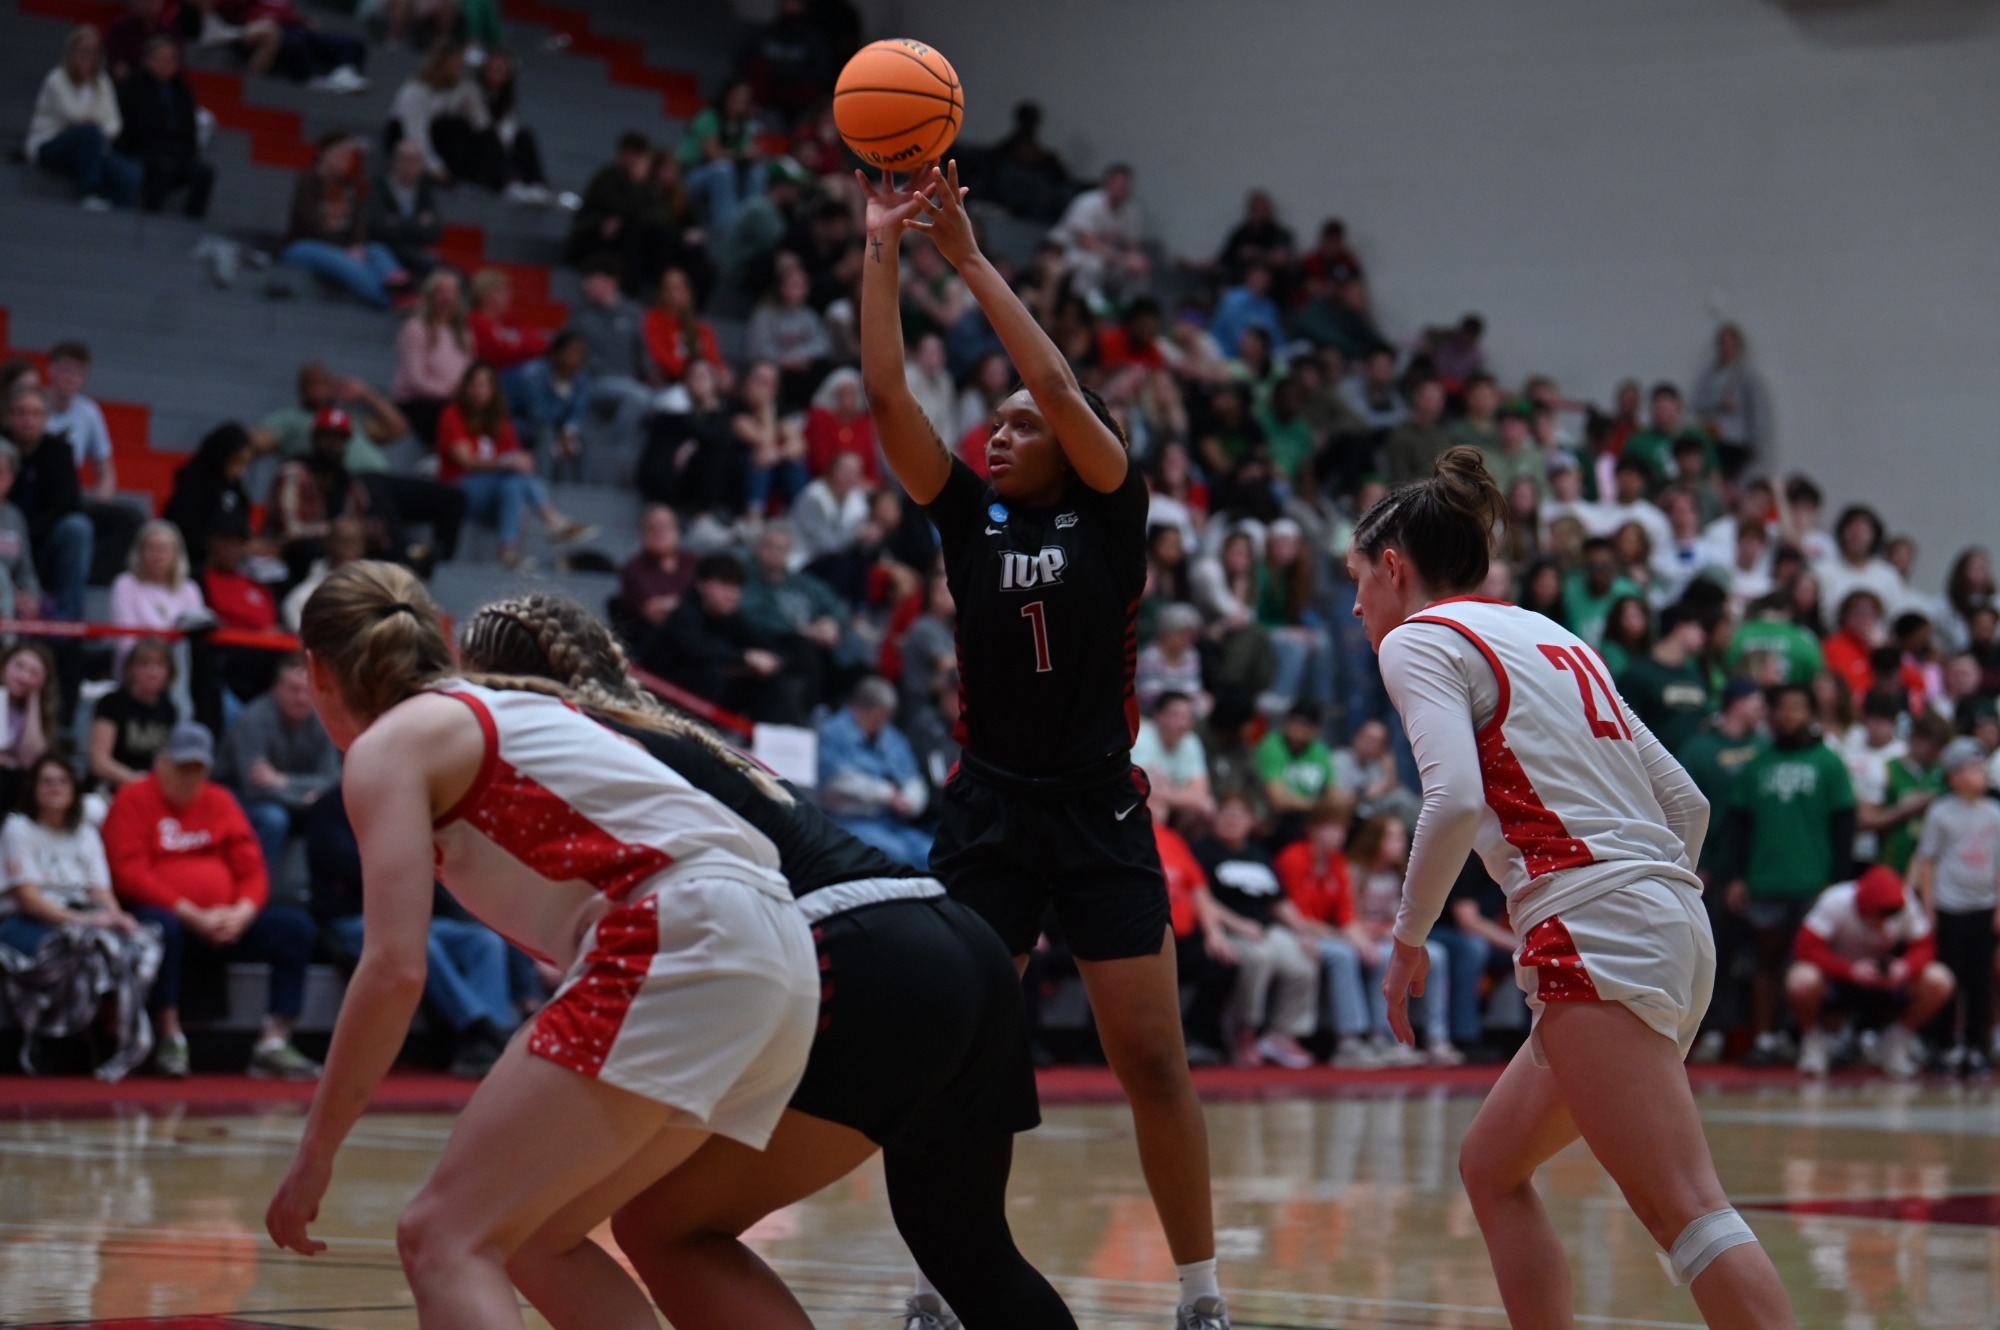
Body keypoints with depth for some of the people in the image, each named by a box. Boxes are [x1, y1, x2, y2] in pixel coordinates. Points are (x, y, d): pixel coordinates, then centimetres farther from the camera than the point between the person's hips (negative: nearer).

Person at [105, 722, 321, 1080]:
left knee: (295, 927, -13)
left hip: (227, 925, 5)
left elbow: (252, 870, 11)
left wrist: (242, 913, -11)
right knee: (159, 926, -40)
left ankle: (273, 1044, -17)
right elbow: (130, 875, -11)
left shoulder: (220, 802, 15)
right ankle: (171, 1038, -25)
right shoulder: (134, 800, 0)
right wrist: (192, 915, -18)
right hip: (169, 914, -5)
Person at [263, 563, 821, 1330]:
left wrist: (314, 1154, -1)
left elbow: (395, 969, -7)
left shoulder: (388, 743, 4)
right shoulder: (506, 711, 28)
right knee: (532, 1237, 19)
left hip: (677, 943, -9)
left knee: (444, 1241, -10)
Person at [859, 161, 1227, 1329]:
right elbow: (887, 391, -1)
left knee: (1154, 1062, -3)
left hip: (1101, 815, -3)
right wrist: (884, 249, -7)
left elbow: (1059, 385, -14)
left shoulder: (1111, 514, 0)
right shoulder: (971, 518, 8)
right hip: (990, 813, 3)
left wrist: (970, 260, -12)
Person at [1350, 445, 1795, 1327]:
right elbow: (1686, 804, 22)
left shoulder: (1418, 639, 2)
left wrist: (1408, 938, -4)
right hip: (1676, 921, 9)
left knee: (1684, 1210, -17)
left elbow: (1456, 798, -16)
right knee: (1492, 1170, 19)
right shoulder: (1551, 638, 25)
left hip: (1593, 924, -9)